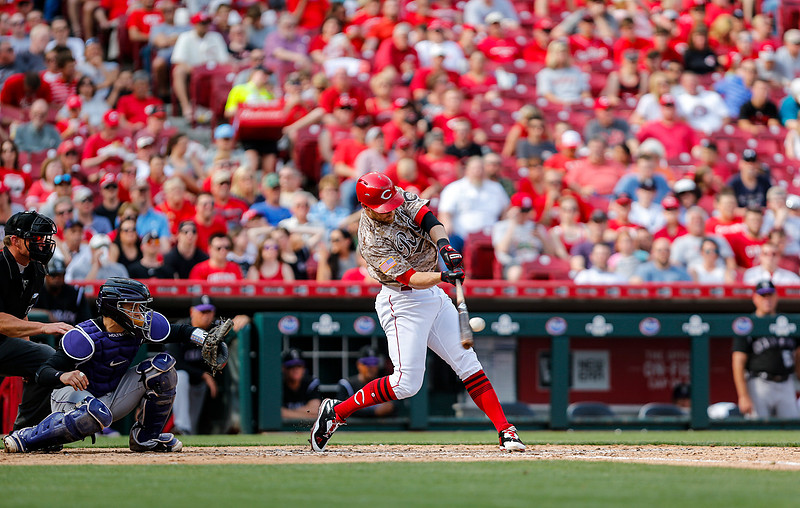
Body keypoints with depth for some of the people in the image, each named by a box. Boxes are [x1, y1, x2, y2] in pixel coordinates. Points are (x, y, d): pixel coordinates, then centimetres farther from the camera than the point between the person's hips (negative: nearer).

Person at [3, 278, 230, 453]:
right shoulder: (84, 338, -26)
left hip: (113, 398, 6)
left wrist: (206, 339, -15)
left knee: (163, 366, -9)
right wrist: (63, 376, -53)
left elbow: (179, 331, 5)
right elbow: (42, 373, -30)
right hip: (72, 395, -6)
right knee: (97, 413, -43)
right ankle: (28, 437, -20)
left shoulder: (138, 328, -8)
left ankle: (146, 437, 4)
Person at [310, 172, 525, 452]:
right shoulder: (371, 241, -22)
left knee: (468, 363, 2)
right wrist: (444, 276, -43)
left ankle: (505, 430, 2)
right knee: (406, 383, -12)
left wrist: (443, 243, -36)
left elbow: (428, 218, -17)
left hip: (434, 294, 7)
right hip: (402, 301, -7)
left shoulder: (402, 199, -2)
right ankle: (336, 412, 1)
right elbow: (411, 279, -27)